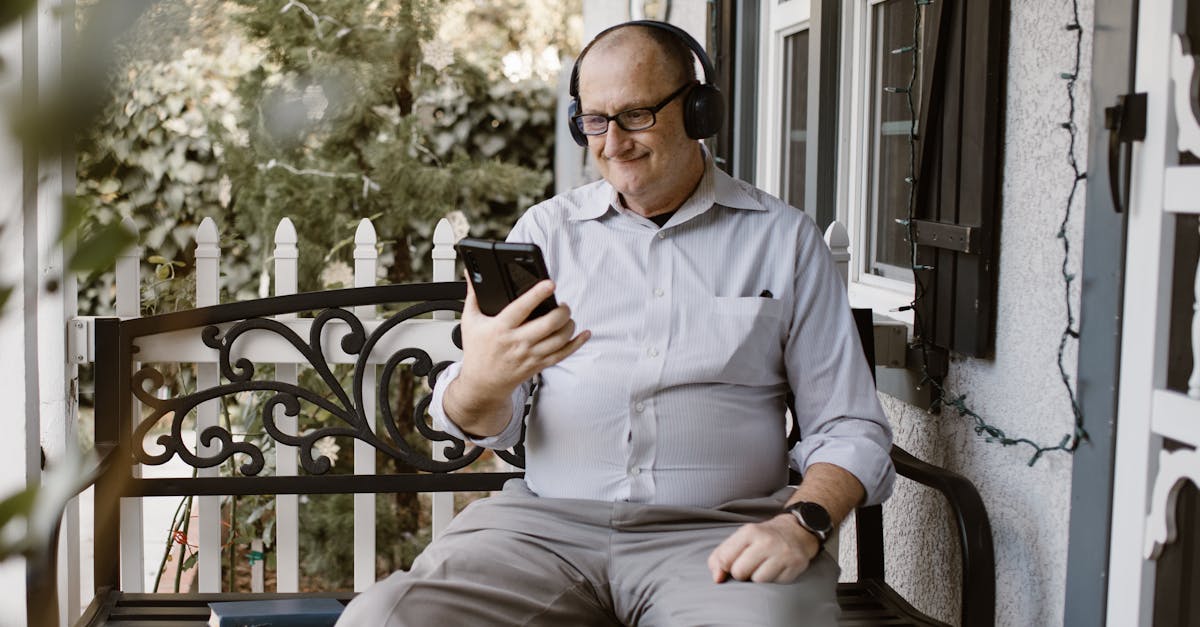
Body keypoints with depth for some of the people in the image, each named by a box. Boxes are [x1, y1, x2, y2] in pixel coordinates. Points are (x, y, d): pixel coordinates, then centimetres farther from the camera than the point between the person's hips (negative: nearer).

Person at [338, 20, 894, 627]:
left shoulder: (783, 237, 10)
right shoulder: (546, 228, 14)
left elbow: (851, 430, 7)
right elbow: (485, 427, 9)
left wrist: (800, 524, -14)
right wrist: (481, 381, -16)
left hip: (718, 531, -1)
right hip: (546, 521, 2)